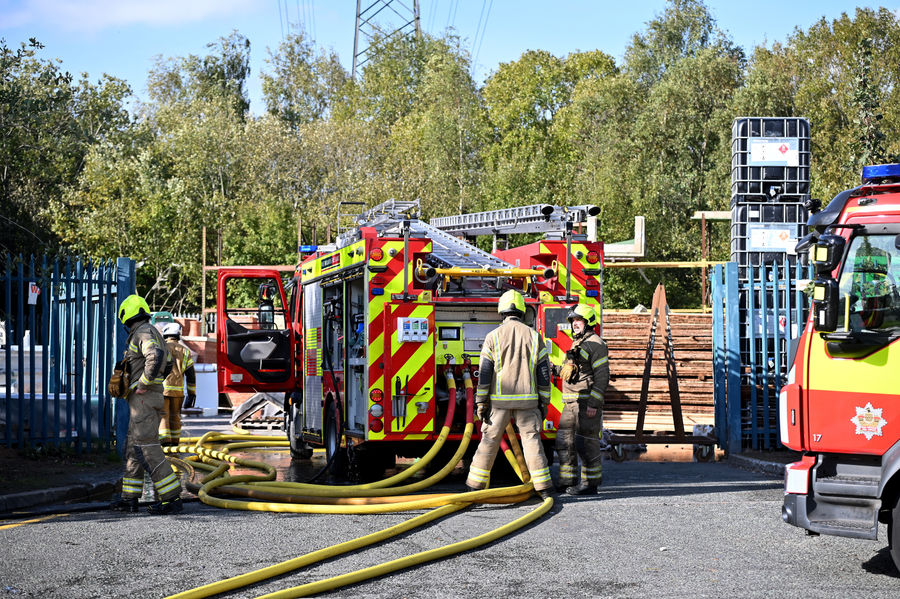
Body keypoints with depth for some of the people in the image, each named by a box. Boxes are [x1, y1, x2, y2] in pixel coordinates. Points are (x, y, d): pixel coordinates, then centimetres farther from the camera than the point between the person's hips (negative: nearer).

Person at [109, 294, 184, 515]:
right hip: (144, 400, 10)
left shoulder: (143, 333, -12)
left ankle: (171, 497, -14)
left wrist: (144, 383, -23)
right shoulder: (153, 333, 19)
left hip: (144, 398, -10)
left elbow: (156, 357, -32)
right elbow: (168, 363, 33)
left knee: (147, 448, -12)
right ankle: (129, 498, 17)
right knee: (133, 448, 13)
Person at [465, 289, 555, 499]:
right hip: (527, 401, 1)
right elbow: (544, 372, 3)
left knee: (489, 441, 5)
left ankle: (475, 486, 9)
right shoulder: (534, 336, 2)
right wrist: (543, 402, 9)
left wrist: (481, 403, -2)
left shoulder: (493, 336, -2)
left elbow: (484, 372, -5)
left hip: (499, 399, -1)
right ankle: (544, 487, -3)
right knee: (532, 440, 2)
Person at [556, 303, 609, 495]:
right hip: (571, 404, 9)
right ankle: (567, 481, 14)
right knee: (564, 442, 9)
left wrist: (594, 404, -21)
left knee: (586, 444, -6)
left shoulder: (595, 344, -9)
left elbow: (602, 376, -16)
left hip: (587, 403, -9)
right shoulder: (576, 344, 21)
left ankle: (590, 483, -1)